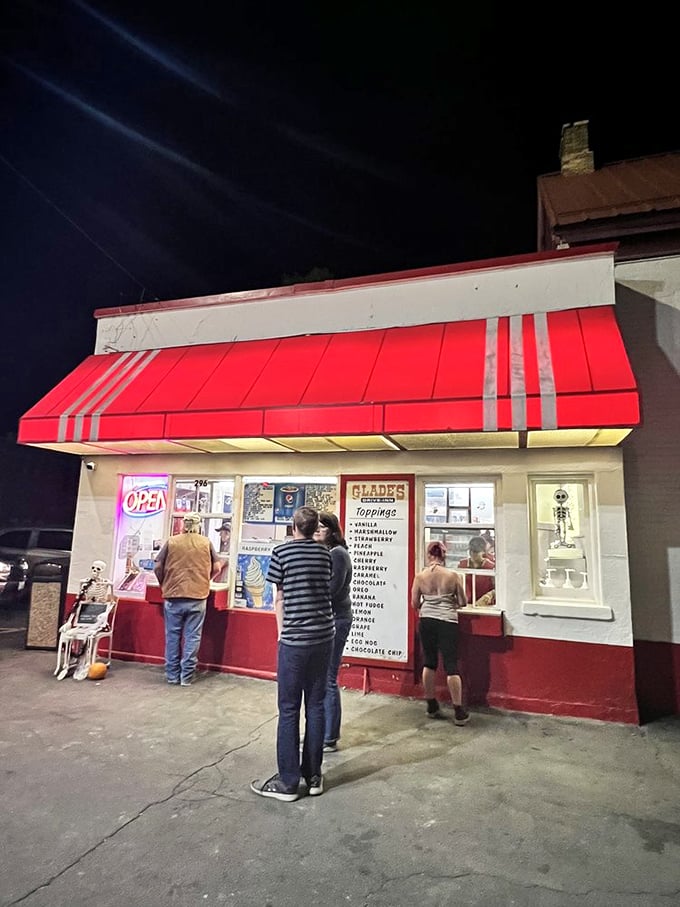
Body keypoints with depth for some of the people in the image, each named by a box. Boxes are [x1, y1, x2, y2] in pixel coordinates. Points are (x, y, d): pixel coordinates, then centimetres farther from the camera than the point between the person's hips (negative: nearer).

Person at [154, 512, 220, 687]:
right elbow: (216, 568, 4)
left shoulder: (171, 541, 2)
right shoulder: (206, 543, 2)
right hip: (198, 597, -1)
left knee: (172, 636, 12)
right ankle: (186, 676, 10)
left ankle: (172, 675, 19)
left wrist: (164, 584, 17)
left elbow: (157, 567, 1)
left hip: (173, 596, 1)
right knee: (192, 637, 6)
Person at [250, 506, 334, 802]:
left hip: (295, 640, -4)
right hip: (324, 636, 4)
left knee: (289, 710, 5)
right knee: (315, 706, 12)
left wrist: (282, 633, 8)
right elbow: (324, 589, 10)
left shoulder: (282, 551, -4)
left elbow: (280, 599, -1)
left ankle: (288, 782, 13)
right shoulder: (325, 554, 6)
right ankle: (313, 776, 21)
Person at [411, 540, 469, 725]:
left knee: (429, 663, 14)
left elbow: (415, 604, 1)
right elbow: (463, 602, 0)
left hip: (427, 621, 2)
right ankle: (459, 712, 8)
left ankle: (432, 706, 24)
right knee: (451, 666, 3)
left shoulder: (420, 576, -4)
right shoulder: (453, 576, -7)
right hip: (448, 622, -2)